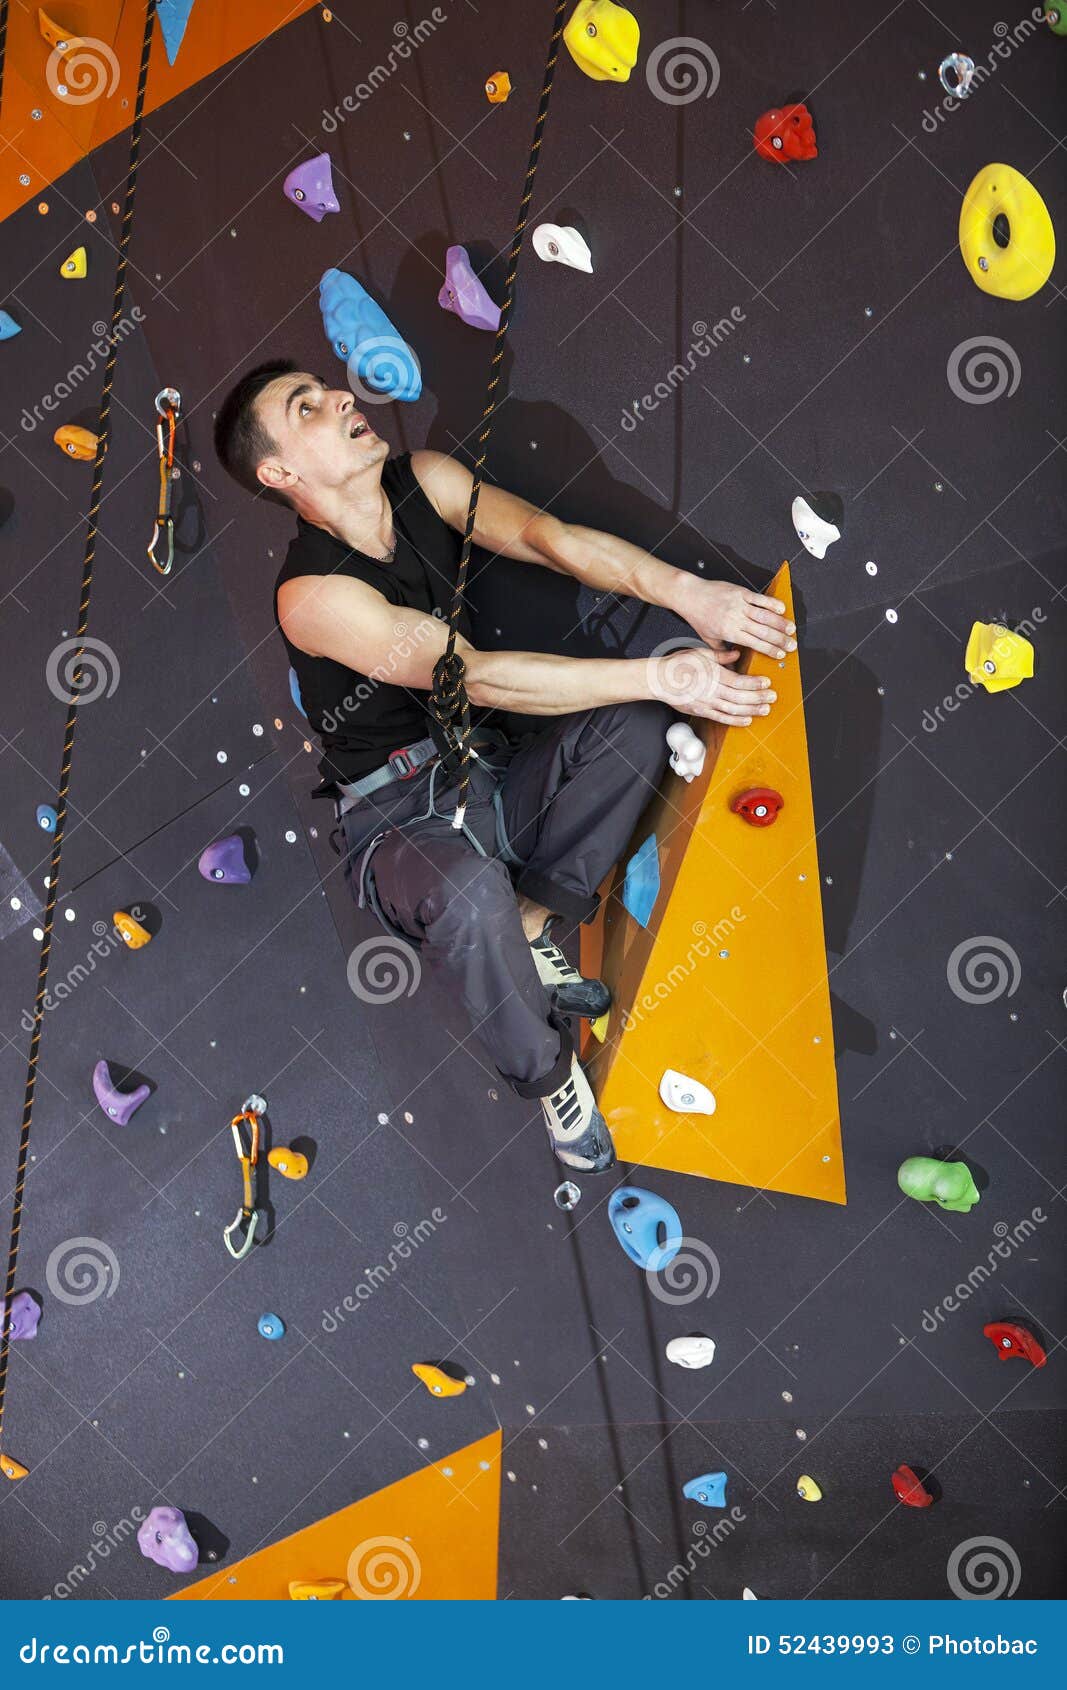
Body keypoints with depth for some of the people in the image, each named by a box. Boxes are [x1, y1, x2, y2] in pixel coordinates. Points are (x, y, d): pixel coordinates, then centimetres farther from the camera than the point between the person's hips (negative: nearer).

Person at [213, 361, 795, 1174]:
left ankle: (531, 924, -8)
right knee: (471, 893, -39)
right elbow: (477, 677, -29)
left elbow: (542, 535, -17)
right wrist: (659, 674, -33)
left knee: (637, 718, -16)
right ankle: (550, 1073, -11)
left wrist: (684, 590, -35)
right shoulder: (315, 594, -22)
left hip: (491, 774, 7)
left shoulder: (424, 482, -2)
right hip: (399, 820, -6)